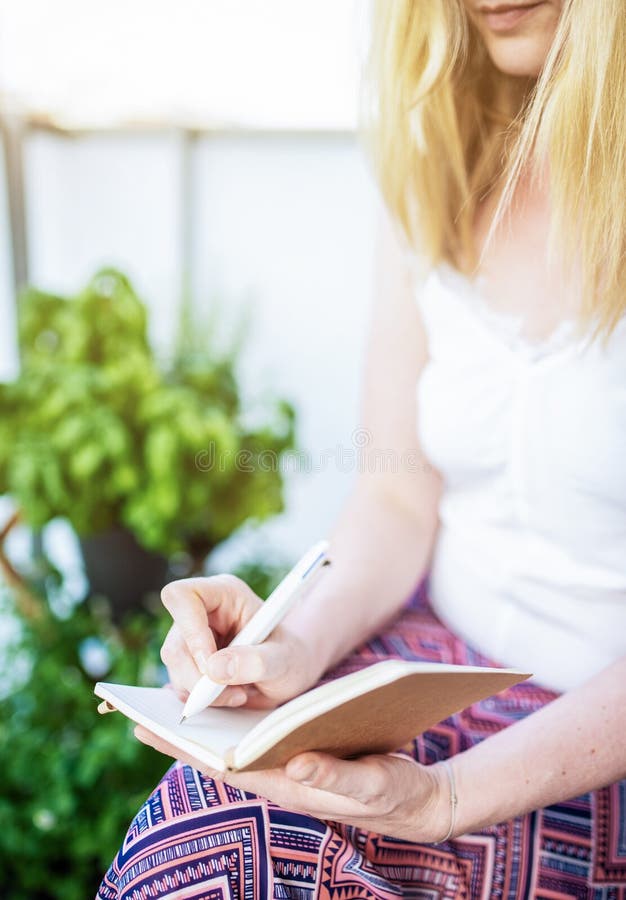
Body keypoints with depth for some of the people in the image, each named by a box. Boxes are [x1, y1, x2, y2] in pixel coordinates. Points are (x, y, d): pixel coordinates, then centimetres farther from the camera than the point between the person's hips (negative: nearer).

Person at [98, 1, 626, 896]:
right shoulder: (438, 170, 2)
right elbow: (399, 495, 3)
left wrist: (447, 795, -25)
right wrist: (299, 645, -15)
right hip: (439, 660, 4)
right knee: (201, 817, -21)